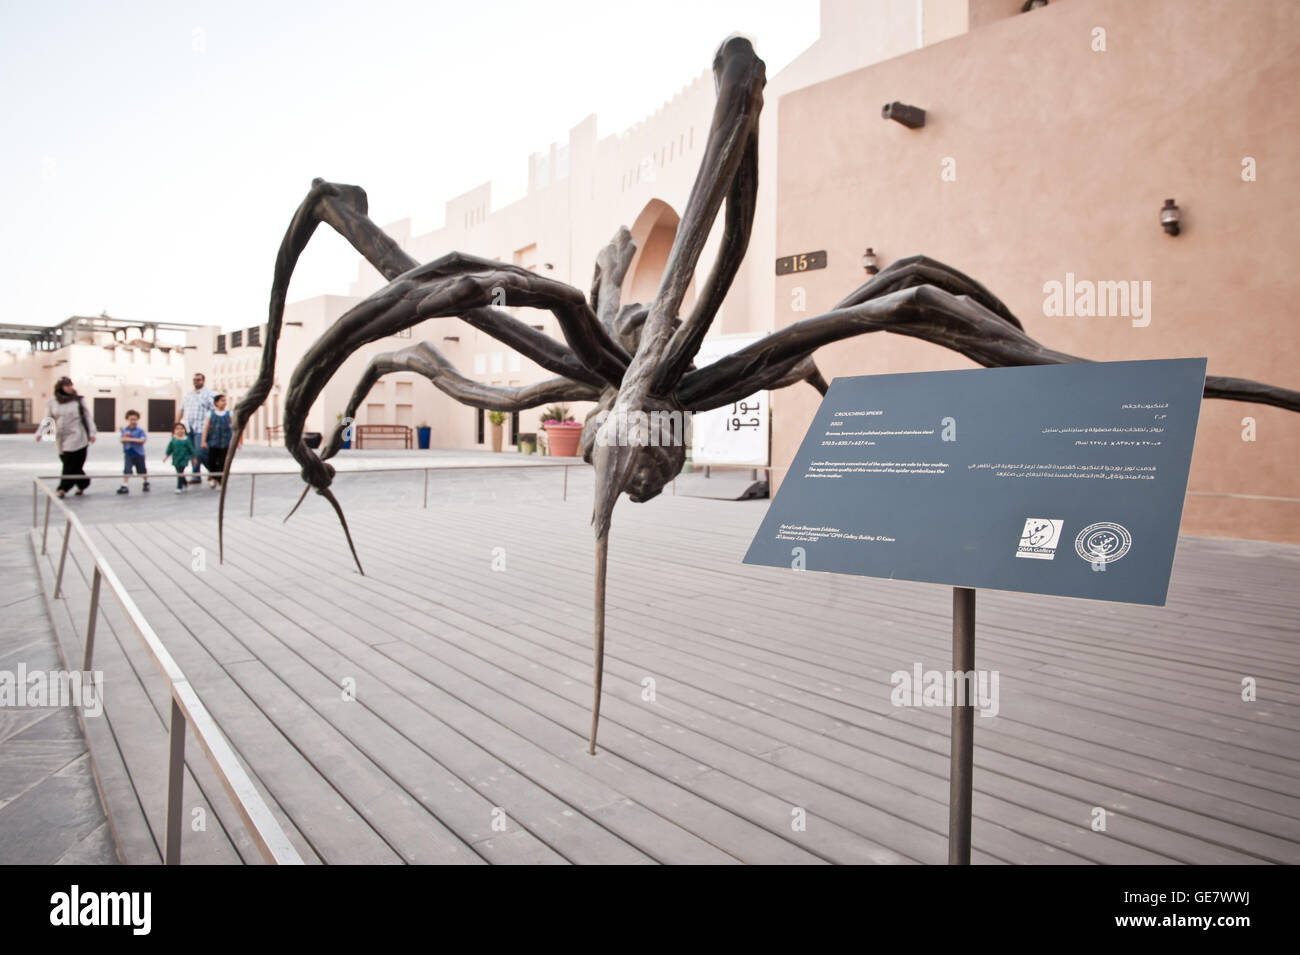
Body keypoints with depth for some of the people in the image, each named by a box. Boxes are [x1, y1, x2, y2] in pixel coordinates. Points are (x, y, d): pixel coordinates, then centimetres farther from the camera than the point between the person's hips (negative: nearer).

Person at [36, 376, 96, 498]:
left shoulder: (78, 401, 2)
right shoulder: (52, 403, 7)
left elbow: (87, 417, 7)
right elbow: (48, 419, 7)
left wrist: (91, 432, 2)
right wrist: (40, 433, -5)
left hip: (77, 438, -3)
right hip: (61, 440, 3)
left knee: (71, 465, -7)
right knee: (67, 462, 6)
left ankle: (63, 488, -1)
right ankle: (82, 484, 20)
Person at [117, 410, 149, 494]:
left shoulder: (140, 430, -7)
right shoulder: (125, 430, 4)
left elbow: (142, 440, -18)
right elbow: (122, 440, -1)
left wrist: (131, 439, -21)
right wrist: (125, 436, -21)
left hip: (139, 453, -2)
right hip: (128, 453, 2)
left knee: (142, 470, 14)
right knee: (127, 470, -11)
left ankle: (146, 483, 36)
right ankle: (125, 486, -11)